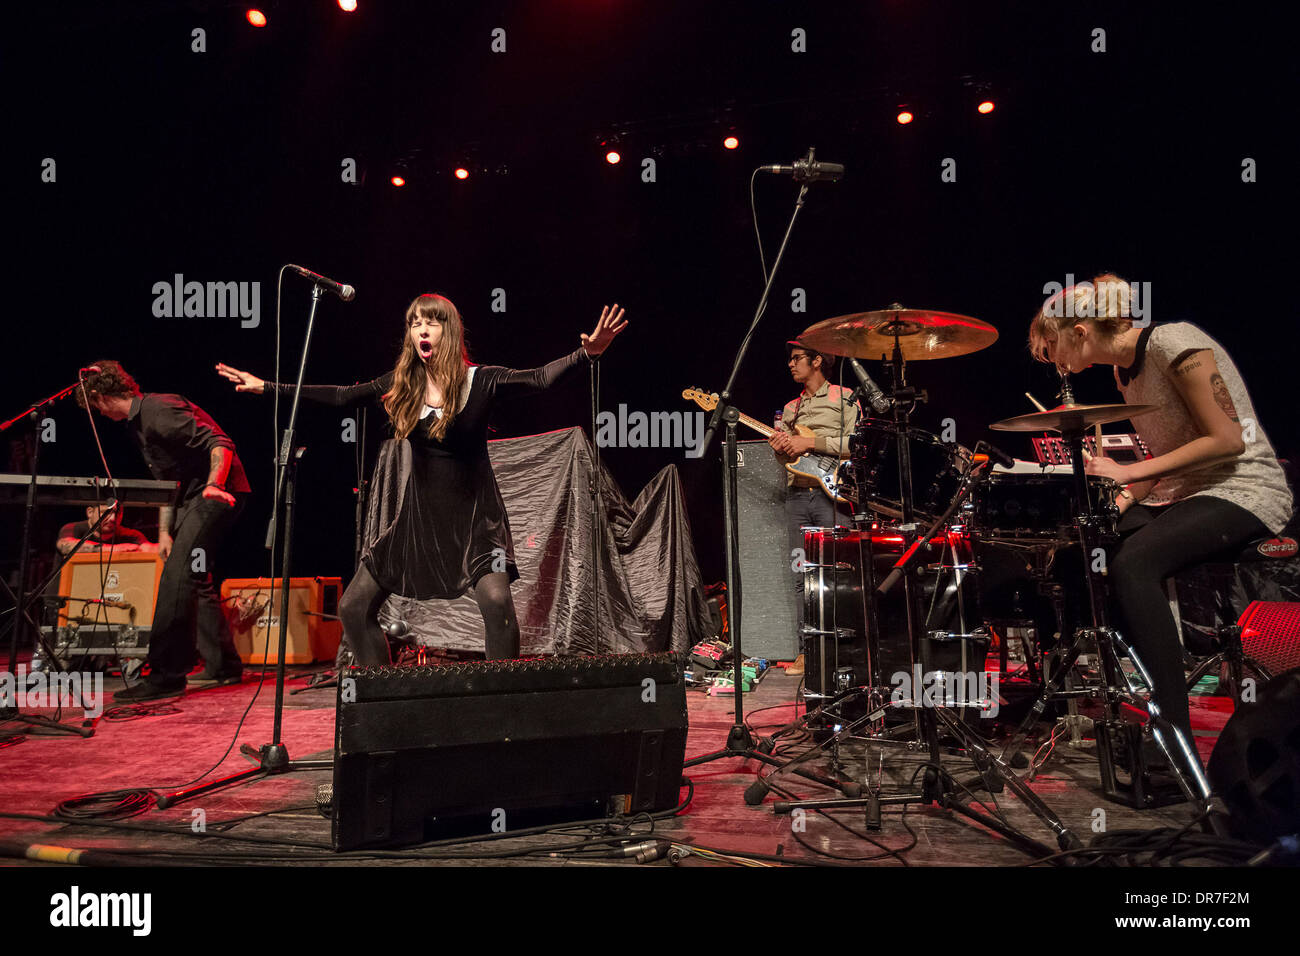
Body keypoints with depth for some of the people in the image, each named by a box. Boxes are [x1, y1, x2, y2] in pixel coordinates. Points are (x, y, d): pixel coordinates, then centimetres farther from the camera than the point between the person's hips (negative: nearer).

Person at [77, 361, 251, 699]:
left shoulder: (159, 410, -14)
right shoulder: (139, 423, 18)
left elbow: (220, 444, -24)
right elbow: (166, 481, 21)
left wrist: (214, 485, -38)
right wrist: (165, 531, 15)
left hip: (217, 495, -11)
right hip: (193, 497, 11)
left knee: (177, 576, -14)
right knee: (194, 579, 14)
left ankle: (166, 675, -12)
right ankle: (224, 665, 21)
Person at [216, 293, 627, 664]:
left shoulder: (480, 380, -9)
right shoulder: (403, 384, 2)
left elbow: (539, 378, -21)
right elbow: (342, 396, 7)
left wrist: (587, 352, -37)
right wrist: (268, 387, 7)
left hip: (474, 512, -4)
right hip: (419, 514, 5)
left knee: (496, 601, -26)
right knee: (354, 608, 4)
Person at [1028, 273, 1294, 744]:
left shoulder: (1171, 342, -15)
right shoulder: (1125, 370, 11)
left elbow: (1228, 440, -20)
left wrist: (1130, 472, -22)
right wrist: (1127, 497, 1)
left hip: (1243, 491, -9)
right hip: (1182, 492, 9)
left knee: (1131, 565, -32)